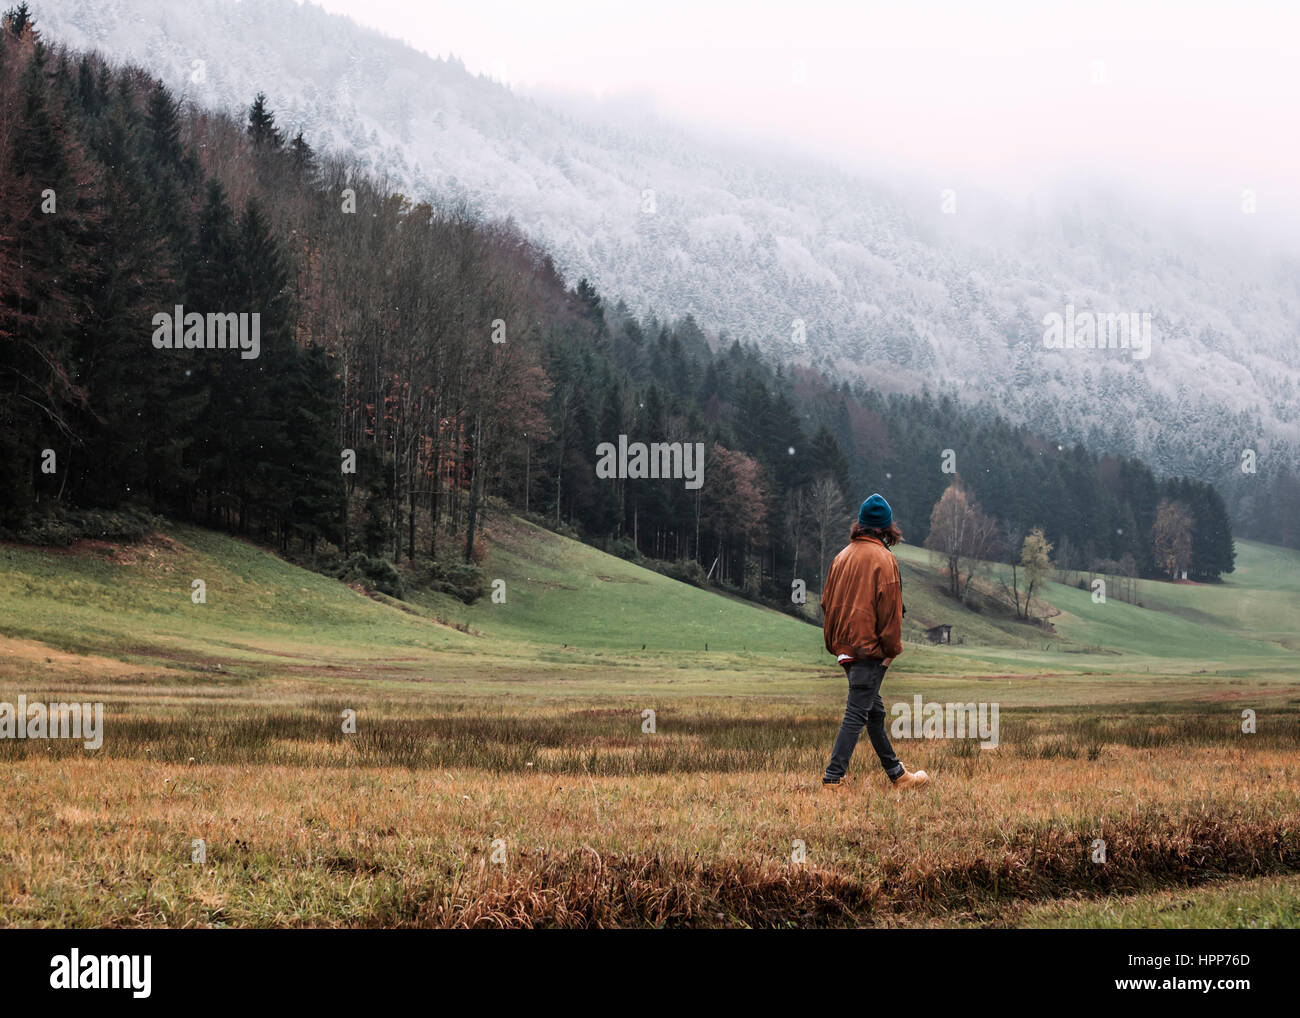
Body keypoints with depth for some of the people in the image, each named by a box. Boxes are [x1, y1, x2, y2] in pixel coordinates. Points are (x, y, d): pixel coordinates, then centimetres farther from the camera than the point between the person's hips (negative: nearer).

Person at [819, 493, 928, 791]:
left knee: (874, 709, 18)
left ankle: (895, 771, 29)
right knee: (857, 713, -8)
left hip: (845, 647, 8)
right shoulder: (883, 559, -10)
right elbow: (889, 607, -13)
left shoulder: (842, 557, 11)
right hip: (870, 648, -8)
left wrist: (833, 644, 19)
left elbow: (827, 602, 14)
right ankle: (833, 778, -13)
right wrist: (892, 648, -5)